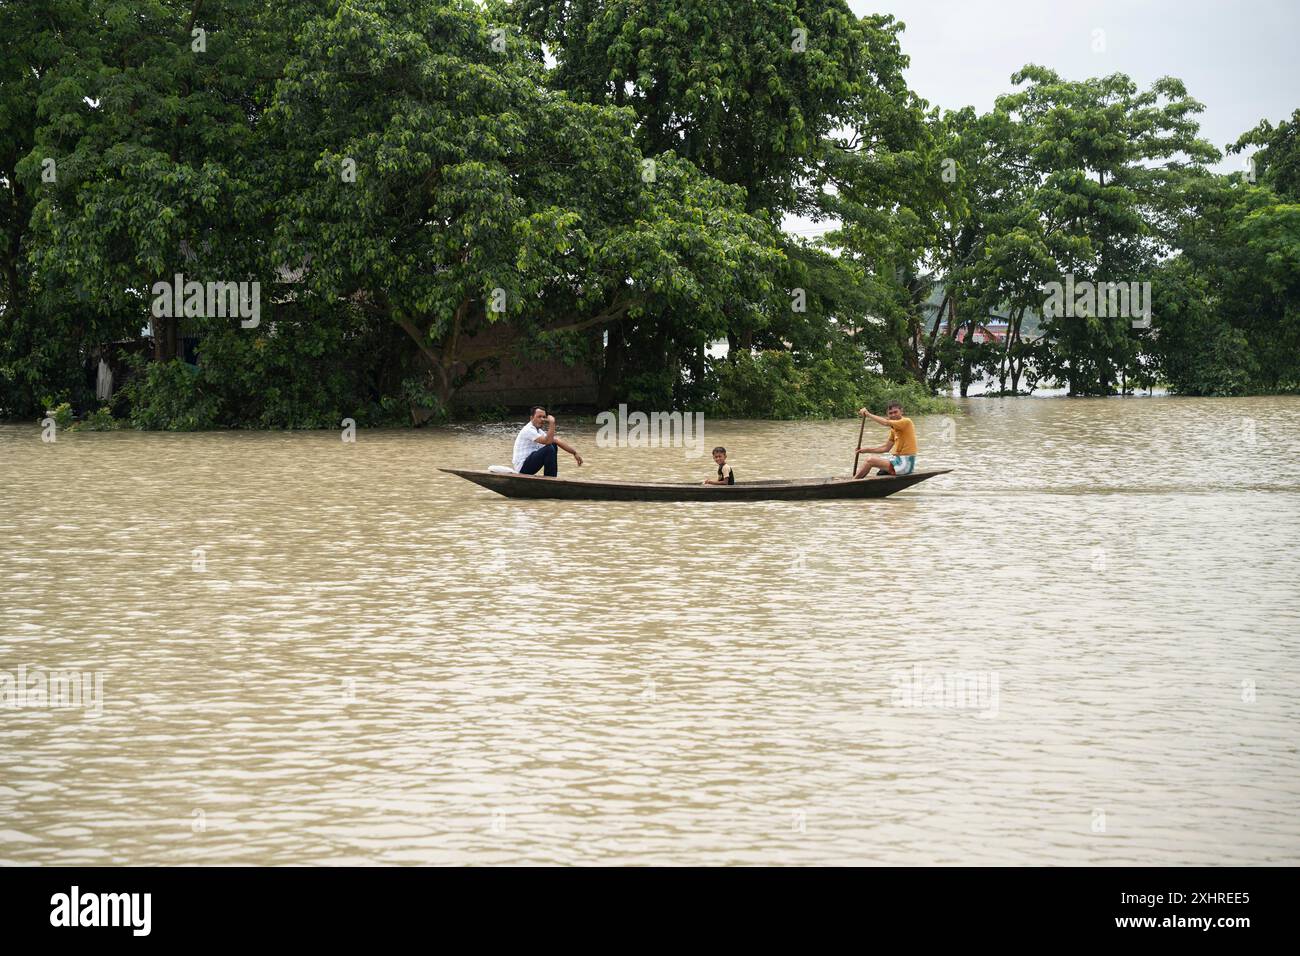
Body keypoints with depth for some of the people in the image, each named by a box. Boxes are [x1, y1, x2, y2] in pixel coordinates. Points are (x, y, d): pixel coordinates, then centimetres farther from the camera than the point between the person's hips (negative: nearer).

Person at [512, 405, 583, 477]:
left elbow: (558, 441, 10)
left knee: (553, 445, 10)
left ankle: (553, 479, 8)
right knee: (549, 449, -24)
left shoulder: (539, 431, 11)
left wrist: (575, 453, 6)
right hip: (522, 468, -10)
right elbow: (548, 441, -31)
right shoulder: (528, 430, -18)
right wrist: (552, 423, -28)